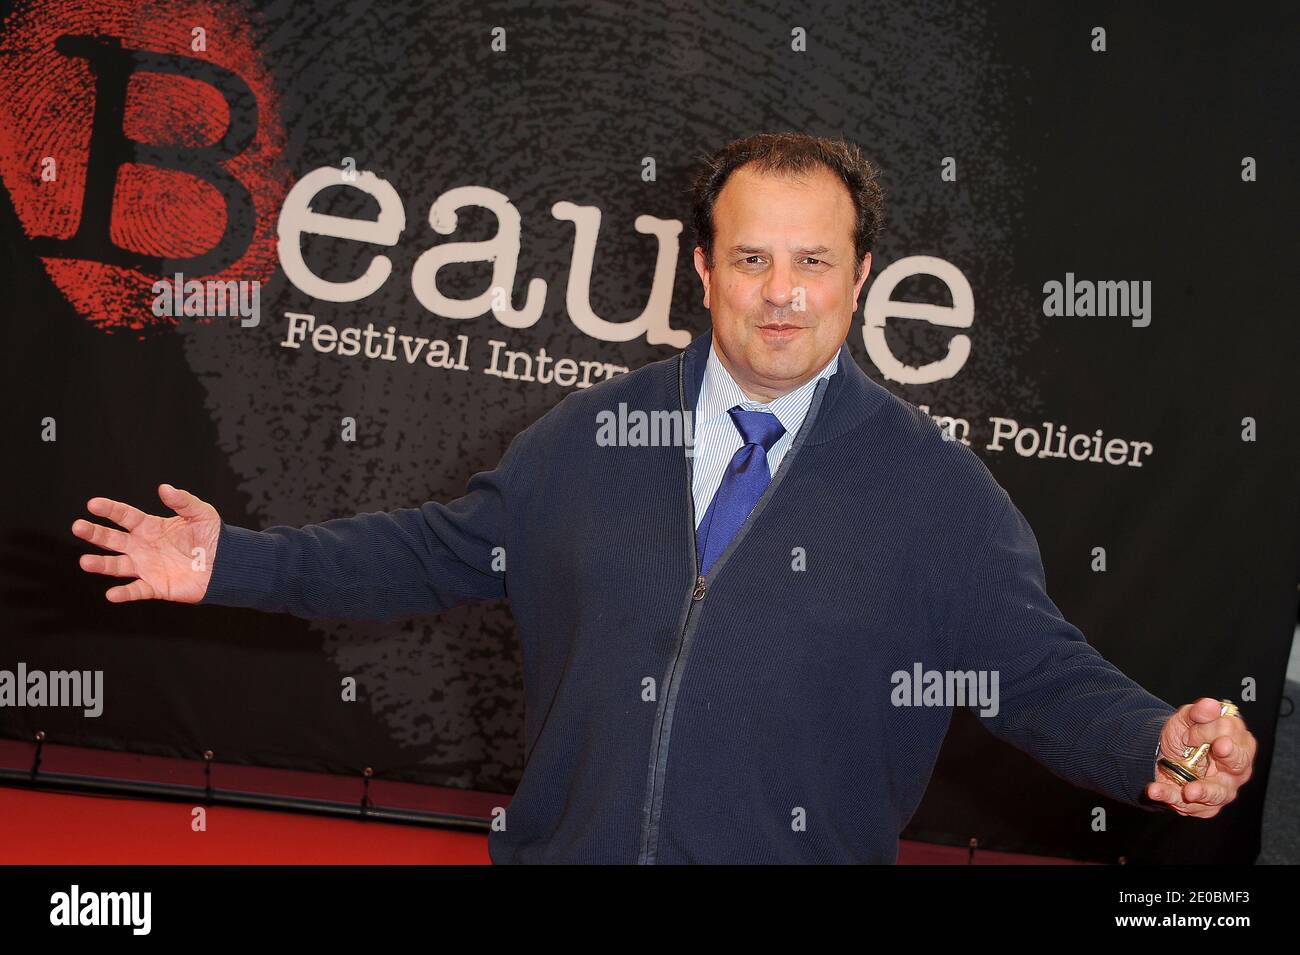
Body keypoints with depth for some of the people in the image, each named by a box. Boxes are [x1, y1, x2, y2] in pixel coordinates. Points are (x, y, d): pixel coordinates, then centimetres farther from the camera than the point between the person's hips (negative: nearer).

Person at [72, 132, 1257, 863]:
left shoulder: (936, 487, -4)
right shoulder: (590, 437, 4)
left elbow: (1040, 674, -5)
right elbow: (441, 550, 11)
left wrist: (1157, 745, -25)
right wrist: (234, 565, 6)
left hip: (802, 854, -2)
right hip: (567, 844, 2)